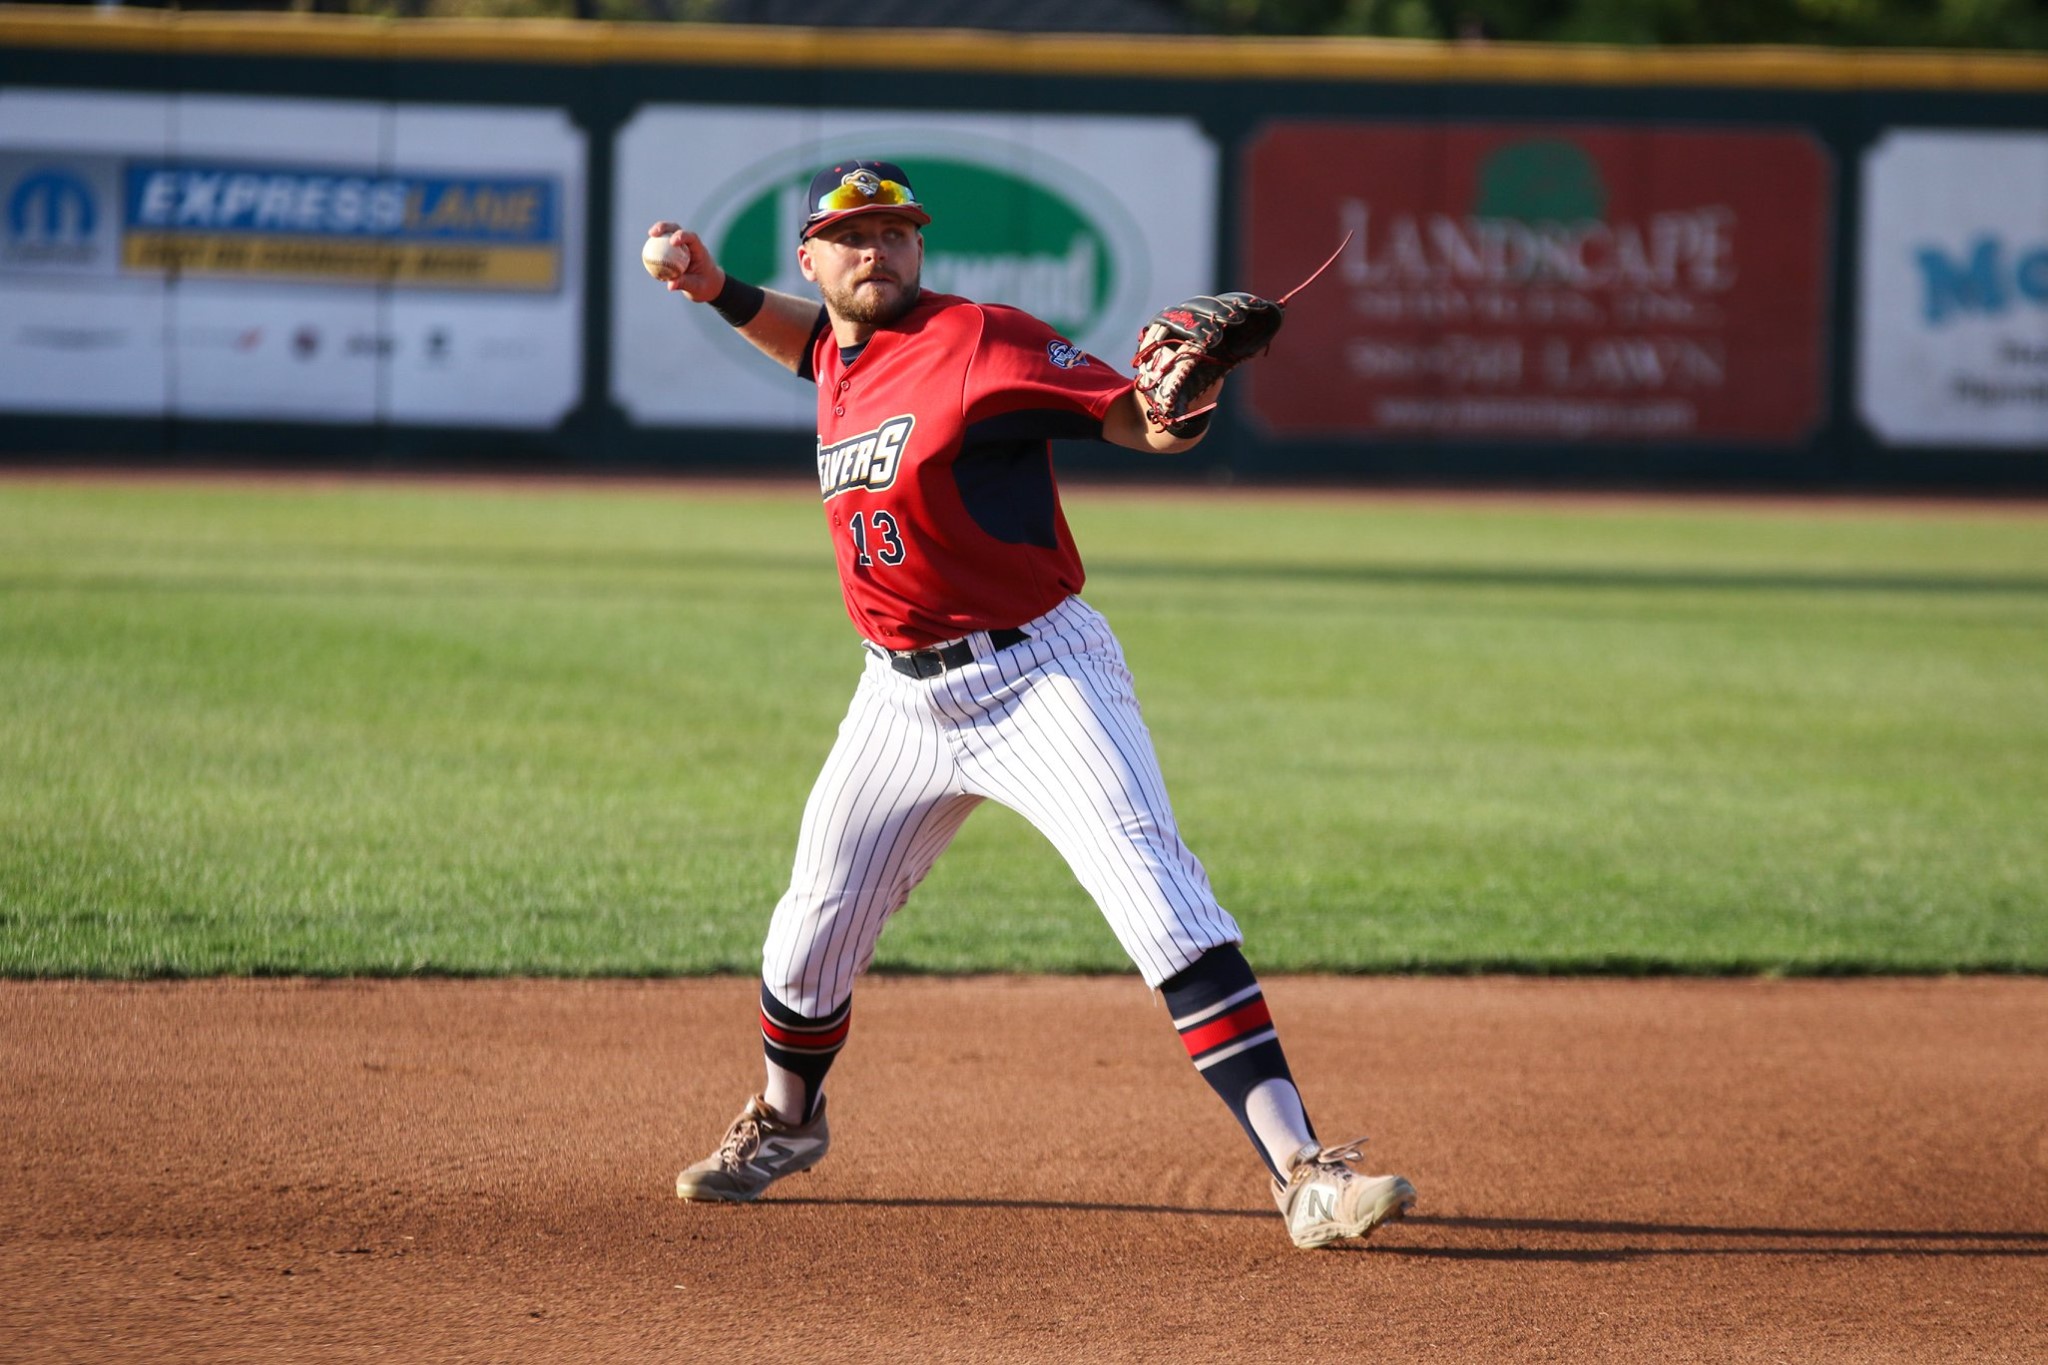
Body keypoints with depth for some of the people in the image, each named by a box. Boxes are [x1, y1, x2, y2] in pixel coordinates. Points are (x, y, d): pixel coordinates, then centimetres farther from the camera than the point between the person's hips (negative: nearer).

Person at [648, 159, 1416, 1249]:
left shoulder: (977, 343, -14)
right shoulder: (840, 360, 8)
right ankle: (785, 1120, 45)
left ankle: (1302, 1170, -28)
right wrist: (718, 290, 17)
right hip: (903, 696, 7)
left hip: (1037, 671, -7)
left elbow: (1138, 423, -18)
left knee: (1158, 895, -21)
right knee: (815, 925, 15)